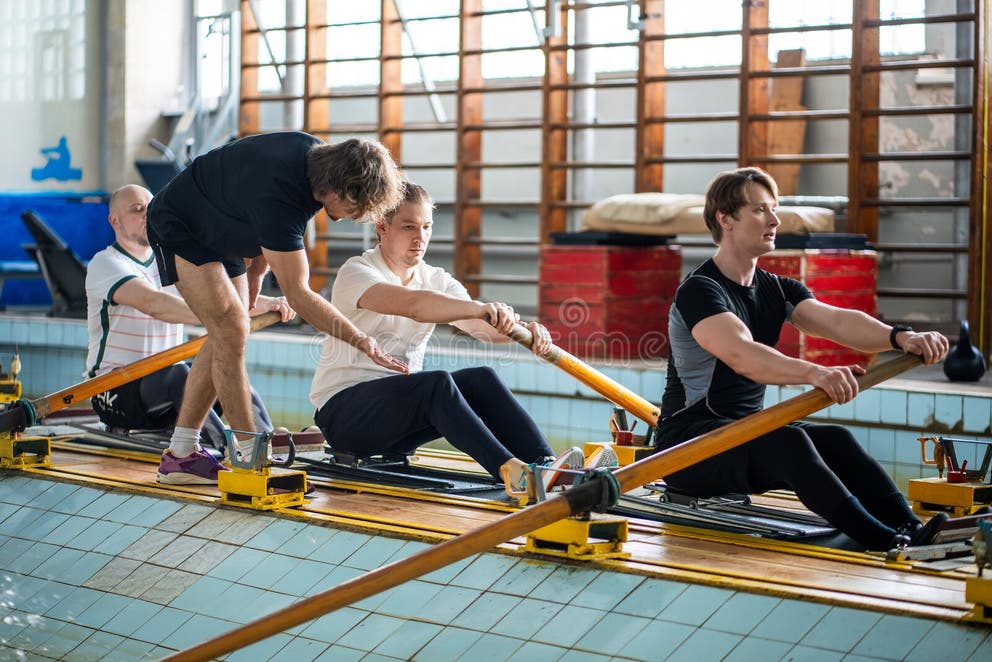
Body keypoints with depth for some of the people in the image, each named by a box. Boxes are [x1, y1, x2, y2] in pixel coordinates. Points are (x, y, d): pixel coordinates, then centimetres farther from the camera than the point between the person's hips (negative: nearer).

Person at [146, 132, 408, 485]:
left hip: (225, 236, 9)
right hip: (179, 227, -9)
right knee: (230, 330, -19)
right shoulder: (279, 195, -40)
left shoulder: (323, 156, -15)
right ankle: (251, 454, -15)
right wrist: (362, 341, -39)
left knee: (227, 335, 5)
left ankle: (180, 452, 10)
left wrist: (257, 268, 12)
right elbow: (298, 296, -37)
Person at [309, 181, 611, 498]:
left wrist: (524, 330, -30)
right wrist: (480, 308, -46)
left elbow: (484, 327, -7)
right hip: (343, 408, -6)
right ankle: (511, 472, -49)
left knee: (482, 379, -19)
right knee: (437, 382, -32)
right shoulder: (356, 272, -10)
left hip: (399, 406, 6)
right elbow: (412, 305, -32)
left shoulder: (437, 280, 11)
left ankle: (545, 463, -35)